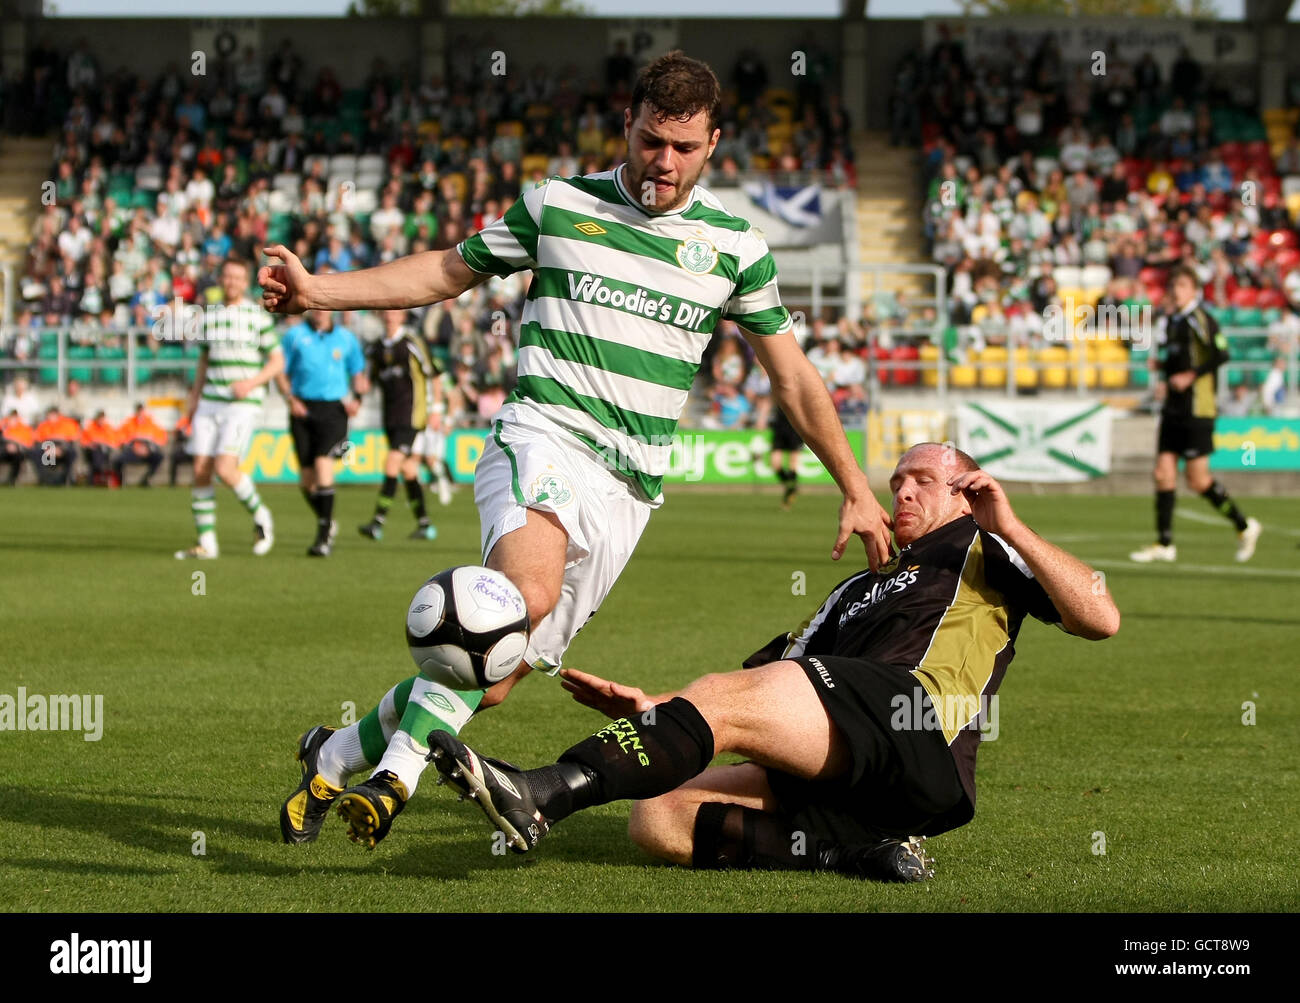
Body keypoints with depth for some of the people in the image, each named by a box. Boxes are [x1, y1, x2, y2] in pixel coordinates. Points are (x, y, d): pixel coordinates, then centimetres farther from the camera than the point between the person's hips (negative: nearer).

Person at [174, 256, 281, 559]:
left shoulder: (258, 316, -3)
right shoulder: (209, 315, 11)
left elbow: (277, 361, 0)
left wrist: (252, 382, -16)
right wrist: (193, 398, 16)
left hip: (243, 404, -5)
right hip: (210, 404, 5)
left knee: (225, 469, -18)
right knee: (201, 470, -2)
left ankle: (260, 516, 7)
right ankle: (206, 543, 6)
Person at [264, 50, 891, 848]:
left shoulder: (735, 247, 10)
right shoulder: (557, 205, 7)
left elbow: (794, 376, 16)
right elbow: (447, 272, 18)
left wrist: (856, 490, 15)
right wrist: (321, 290, 9)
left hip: (628, 486, 3)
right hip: (543, 434, -3)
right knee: (526, 589, -35)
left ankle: (337, 757, 18)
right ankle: (396, 775, -35)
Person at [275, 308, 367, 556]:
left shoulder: (346, 338, 8)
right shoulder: (294, 335, 7)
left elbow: (358, 374, 17)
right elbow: (281, 372, 8)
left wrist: (357, 398, -2)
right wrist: (290, 398, -9)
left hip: (333, 409, -2)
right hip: (302, 409, 2)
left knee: (323, 463, -21)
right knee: (306, 476, 2)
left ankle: (324, 535, -18)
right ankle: (328, 523, 28)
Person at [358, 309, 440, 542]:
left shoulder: (412, 343, -6)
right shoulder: (375, 349, 12)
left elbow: (431, 376, -3)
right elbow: (372, 379, 22)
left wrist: (432, 410, -6)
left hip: (411, 414, -6)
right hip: (390, 415, 6)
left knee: (392, 464, -16)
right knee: (407, 469, 9)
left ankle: (378, 522, -20)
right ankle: (424, 525, 18)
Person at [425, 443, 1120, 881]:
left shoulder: (980, 550, 21)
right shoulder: (859, 590, 40)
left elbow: (1099, 618, 6)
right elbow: (775, 676, 30)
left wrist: (1012, 530, 1)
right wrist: (652, 708, 16)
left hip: (922, 729, -8)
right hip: (840, 777, 8)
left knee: (718, 697, -26)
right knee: (656, 819, -13)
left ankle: (542, 795, -43)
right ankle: (857, 848, -25)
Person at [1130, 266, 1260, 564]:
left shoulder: (1201, 319, -10)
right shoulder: (1172, 321, 15)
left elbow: (1221, 355, -22)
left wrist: (1190, 376, -23)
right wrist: (1163, 365, 8)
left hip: (1198, 409, -8)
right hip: (1174, 408, 8)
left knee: (1197, 478, -7)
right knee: (1163, 473, 1)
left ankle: (1244, 527, 10)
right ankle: (1164, 543, 6)